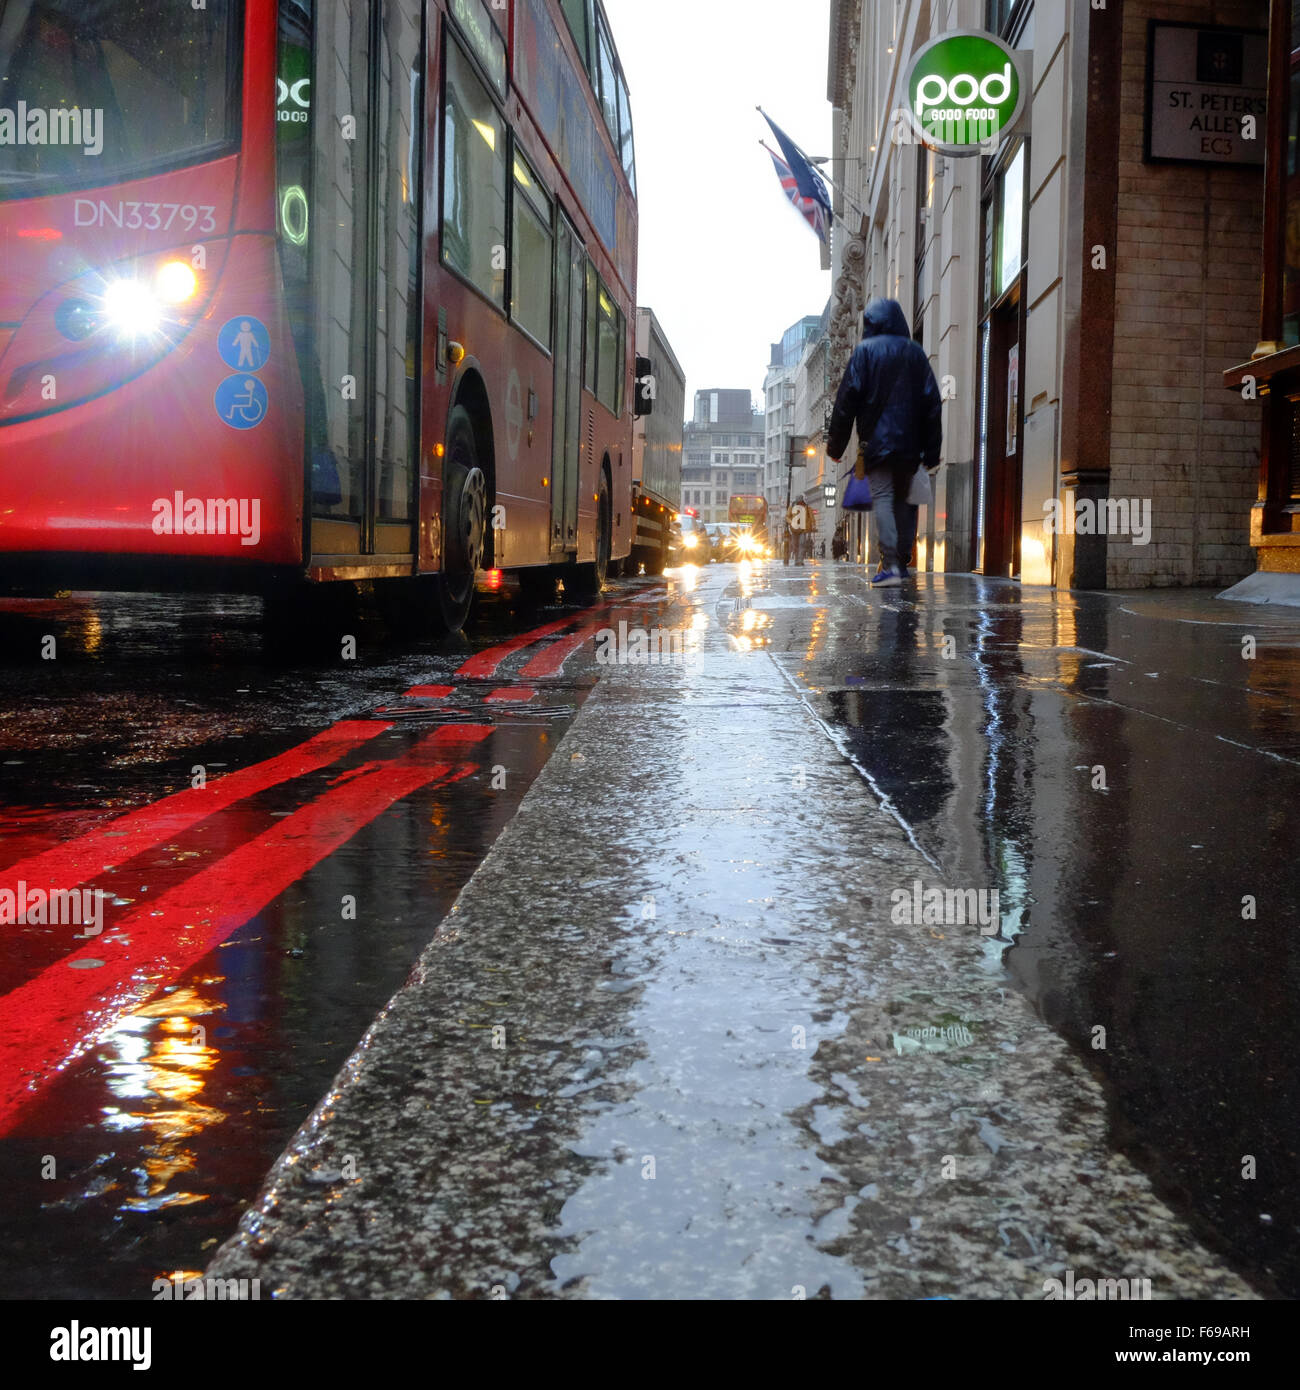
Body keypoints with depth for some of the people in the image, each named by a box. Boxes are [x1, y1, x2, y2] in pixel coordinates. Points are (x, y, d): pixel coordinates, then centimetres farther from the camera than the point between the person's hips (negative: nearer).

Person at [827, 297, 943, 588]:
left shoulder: (865, 351, 0)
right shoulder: (916, 352, 10)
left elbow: (847, 399, -5)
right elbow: (932, 402, 7)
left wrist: (836, 444, 1)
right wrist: (931, 451, 9)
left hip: (877, 441, -4)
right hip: (910, 443, 4)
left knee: (882, 498, -7)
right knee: (904, 500, 13)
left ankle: (890, 565, -19)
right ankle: (902, 562, 12)